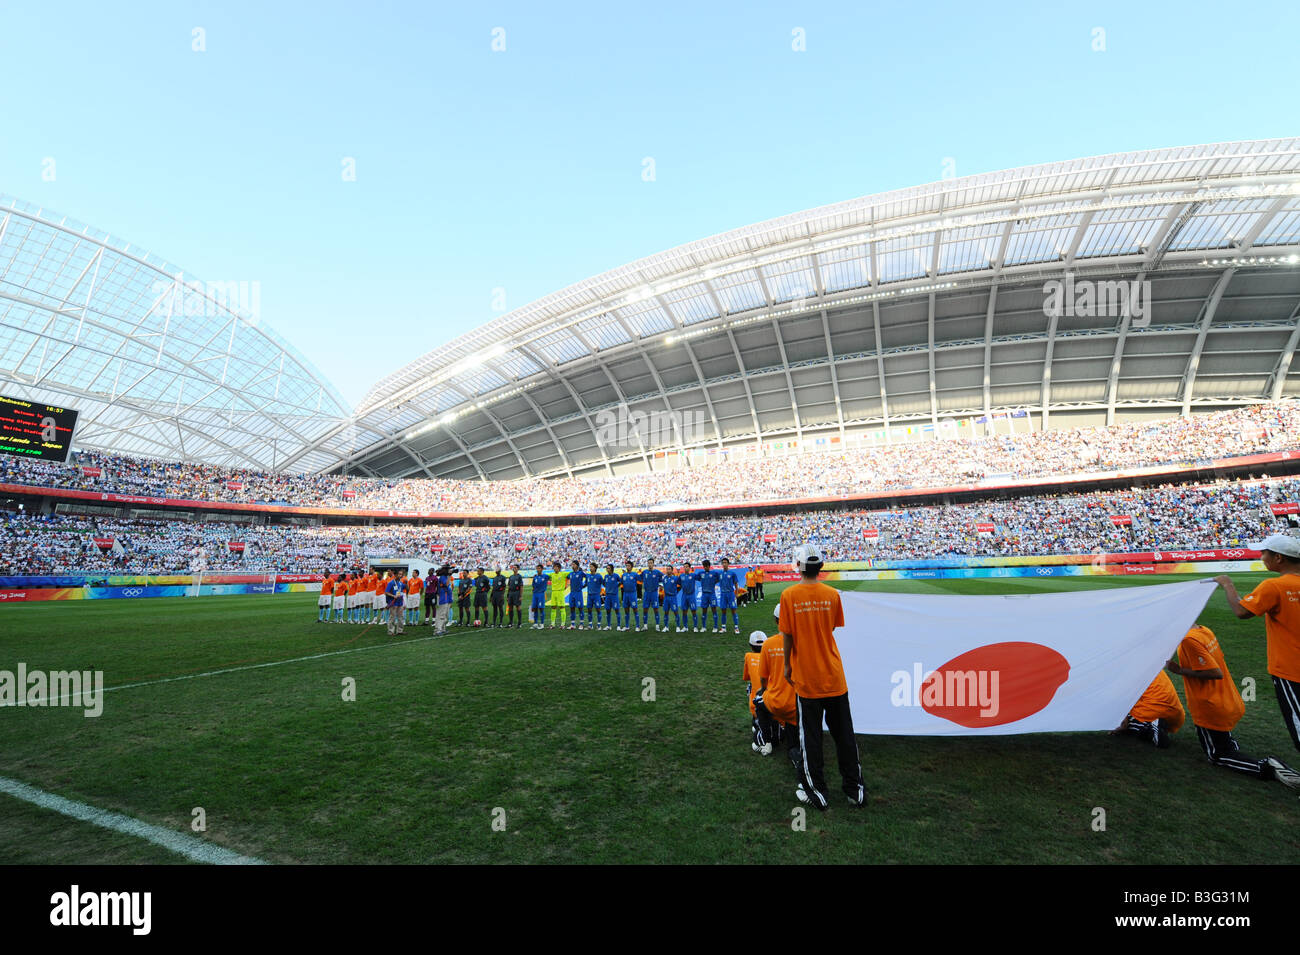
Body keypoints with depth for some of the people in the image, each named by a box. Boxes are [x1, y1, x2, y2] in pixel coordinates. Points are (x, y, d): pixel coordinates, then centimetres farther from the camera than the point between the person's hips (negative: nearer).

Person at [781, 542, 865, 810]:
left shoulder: (789, 595, -13)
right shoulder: (832, 595, -5)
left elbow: (788, 635, -8)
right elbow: (832, 629, 4)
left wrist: (787, 665, 6)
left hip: (806, 677, -3)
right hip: (834, 675, 3)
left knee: (809, 736, 11)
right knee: (843, 732, 17)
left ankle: (816, 791, 21)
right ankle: (855, 789, 29)